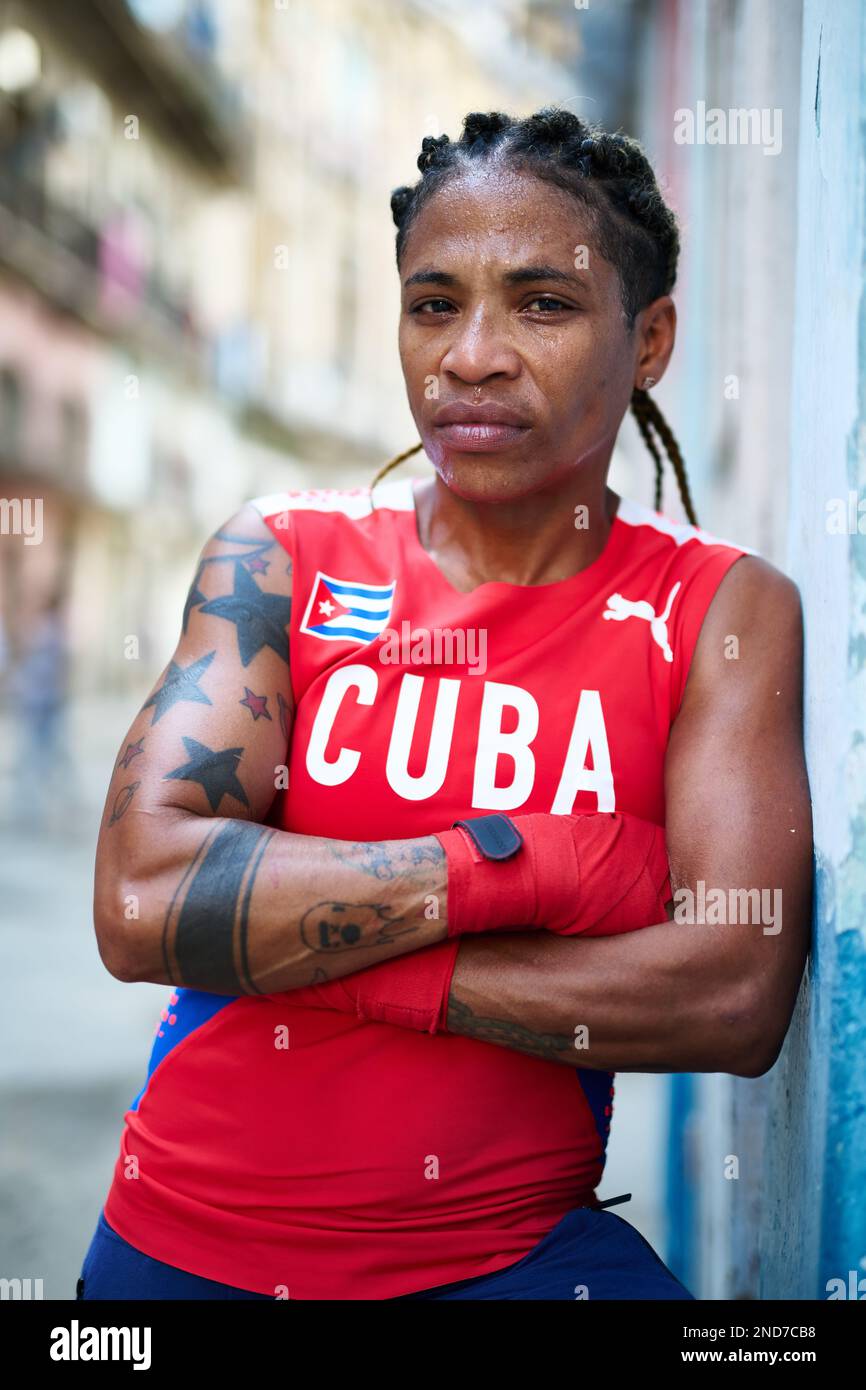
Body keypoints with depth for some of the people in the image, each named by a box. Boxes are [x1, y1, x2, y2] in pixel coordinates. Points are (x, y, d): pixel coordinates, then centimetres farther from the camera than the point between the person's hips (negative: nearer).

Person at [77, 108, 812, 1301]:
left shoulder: (724, 610, -3)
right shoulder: (278, 561, -1)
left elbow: (737, 999, -16)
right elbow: (141, 903, -14)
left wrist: (300, 943, -15)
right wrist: (517, 859, -16)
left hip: (513, 1246, -1)